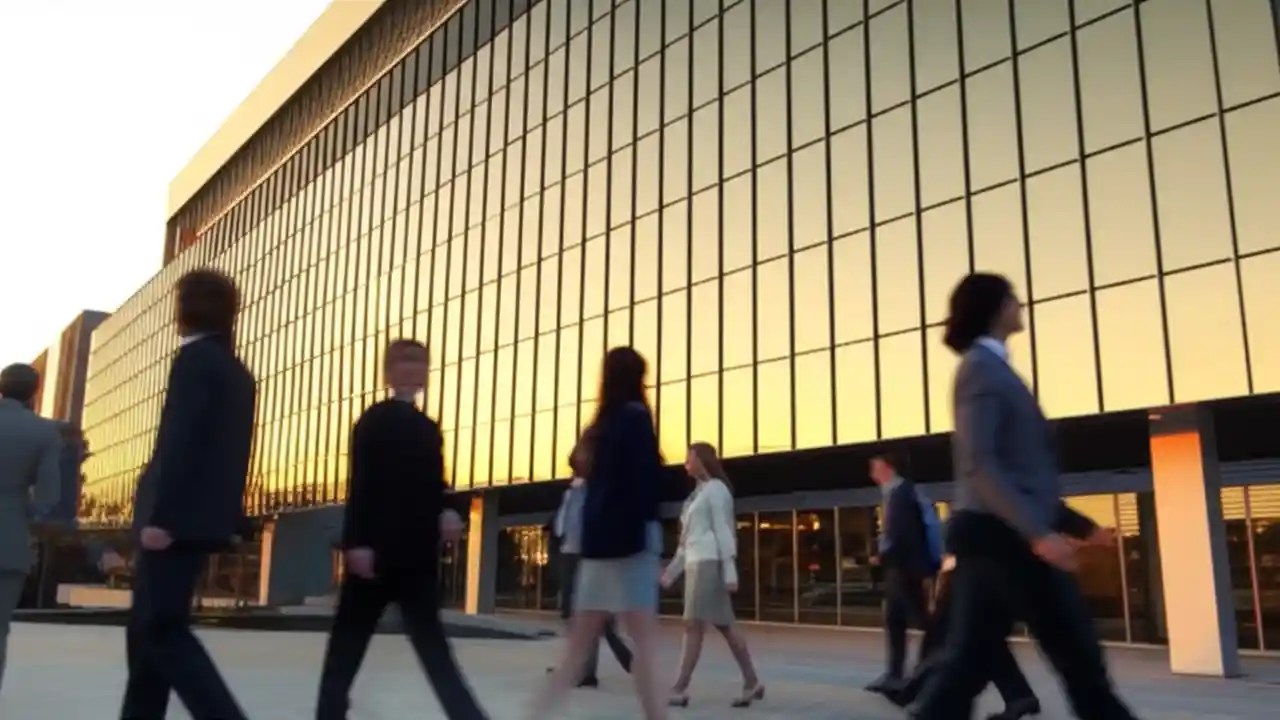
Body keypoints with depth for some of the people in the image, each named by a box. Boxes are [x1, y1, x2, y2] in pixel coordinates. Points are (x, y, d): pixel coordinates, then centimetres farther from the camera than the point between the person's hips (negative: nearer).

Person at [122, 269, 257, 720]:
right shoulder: (238, 373, 18)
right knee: (148, 627, 15)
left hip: (180, 517, -9)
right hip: (206, 515, 9)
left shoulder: (195, 357, -8)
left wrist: (160, 515, -21)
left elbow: (179, 439, -18)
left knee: (162, 630, -7)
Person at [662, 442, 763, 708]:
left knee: (693, 626, -9)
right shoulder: (698, 492, 21)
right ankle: (752, 683, 10)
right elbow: (687, 540, 22)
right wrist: (672, 571, 20)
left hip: (709, 563, -9)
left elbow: (724, 531, -11)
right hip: (695, 564, 9)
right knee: (724, 626, 7)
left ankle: (680, 690, -7)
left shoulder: (716, 489, -4)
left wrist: (730, 573, -16)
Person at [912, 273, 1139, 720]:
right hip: (1005, 536, -9)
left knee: (966, 664, 5)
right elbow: (978, 464, -21)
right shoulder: (982, 367, -9)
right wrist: (1037, 532, -27)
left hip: (997, 535, 9)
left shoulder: (989, 368, 20)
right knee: (1081, 663, 3)